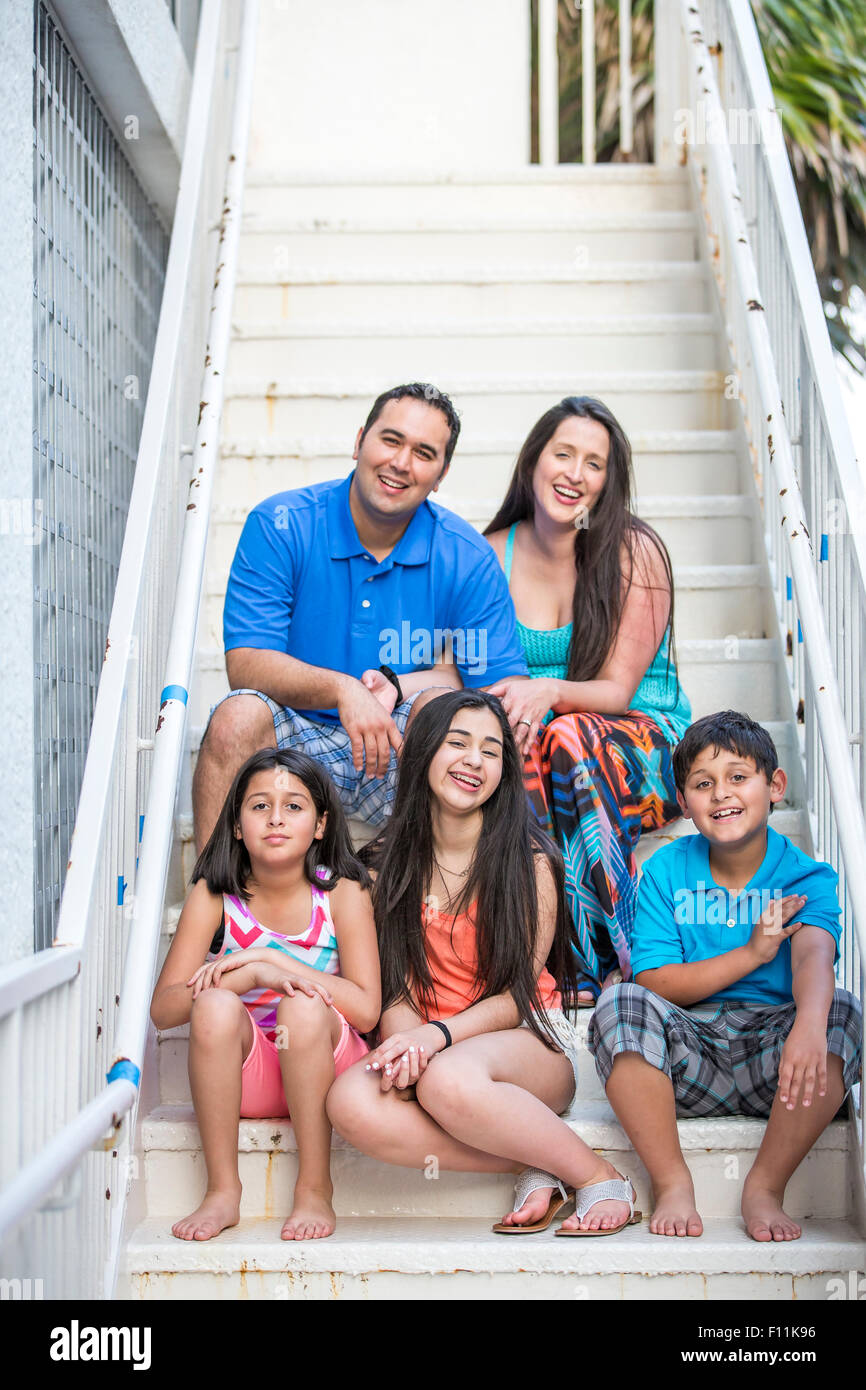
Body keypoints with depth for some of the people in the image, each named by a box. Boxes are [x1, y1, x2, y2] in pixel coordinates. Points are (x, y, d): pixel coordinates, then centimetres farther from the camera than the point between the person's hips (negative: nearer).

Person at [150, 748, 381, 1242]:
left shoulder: (342, 891, -7)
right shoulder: (213, 896, -4)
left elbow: (365, 1010, -16)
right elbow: (163, 1008, -12)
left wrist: (273, 959, -21)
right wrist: (251, 974, -28)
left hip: (324, 1069, -1)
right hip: (245, 1073, 1)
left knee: (303, 1005, -32)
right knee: (215, 1005, -29)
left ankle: (315, 1190, -19)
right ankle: (223, 1192, -19)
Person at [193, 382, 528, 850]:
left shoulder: (467, 557, -2)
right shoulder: (279, 526, -6)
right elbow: (245, 663, -14)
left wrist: (397, 686, -22)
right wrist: (341, 689, -32)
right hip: (297, 744, 0)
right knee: (239, 714, -31)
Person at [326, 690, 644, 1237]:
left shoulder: (529, 859, -2)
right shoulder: (388, 862, 7)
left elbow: (520, 992, -4)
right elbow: (394, 985, 4)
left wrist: (438, 1034, -21)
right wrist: (406, 1042, -19)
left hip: (532, 1041, -3)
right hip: (427, 1046, 3)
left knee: (449, 1078, -39)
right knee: (350, 1101, -32)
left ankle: (598, 1175, -16)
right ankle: (535, 1169, -18)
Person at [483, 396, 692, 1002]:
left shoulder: (636, 552, -5)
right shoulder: (493, 555, 5)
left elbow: (617, 689, -10)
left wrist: (549, 691, -32)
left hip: (648, 752, -2)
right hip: (538, 751, 2)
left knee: (572, 734, -36)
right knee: (509, 739, -33)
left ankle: (591, 959, -31)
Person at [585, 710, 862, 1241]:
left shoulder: (806, 877, -2)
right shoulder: (665, 872, 3)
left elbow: (814, 955, -23)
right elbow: (654, 983, -5)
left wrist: (809, 1026, -46)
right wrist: (752, 953, -17)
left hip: (772, 1063, 0)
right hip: (687, 1063, 0)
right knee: (620, 1004, -27)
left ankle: (765, 1187, -16)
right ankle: (672, 1183, -16)